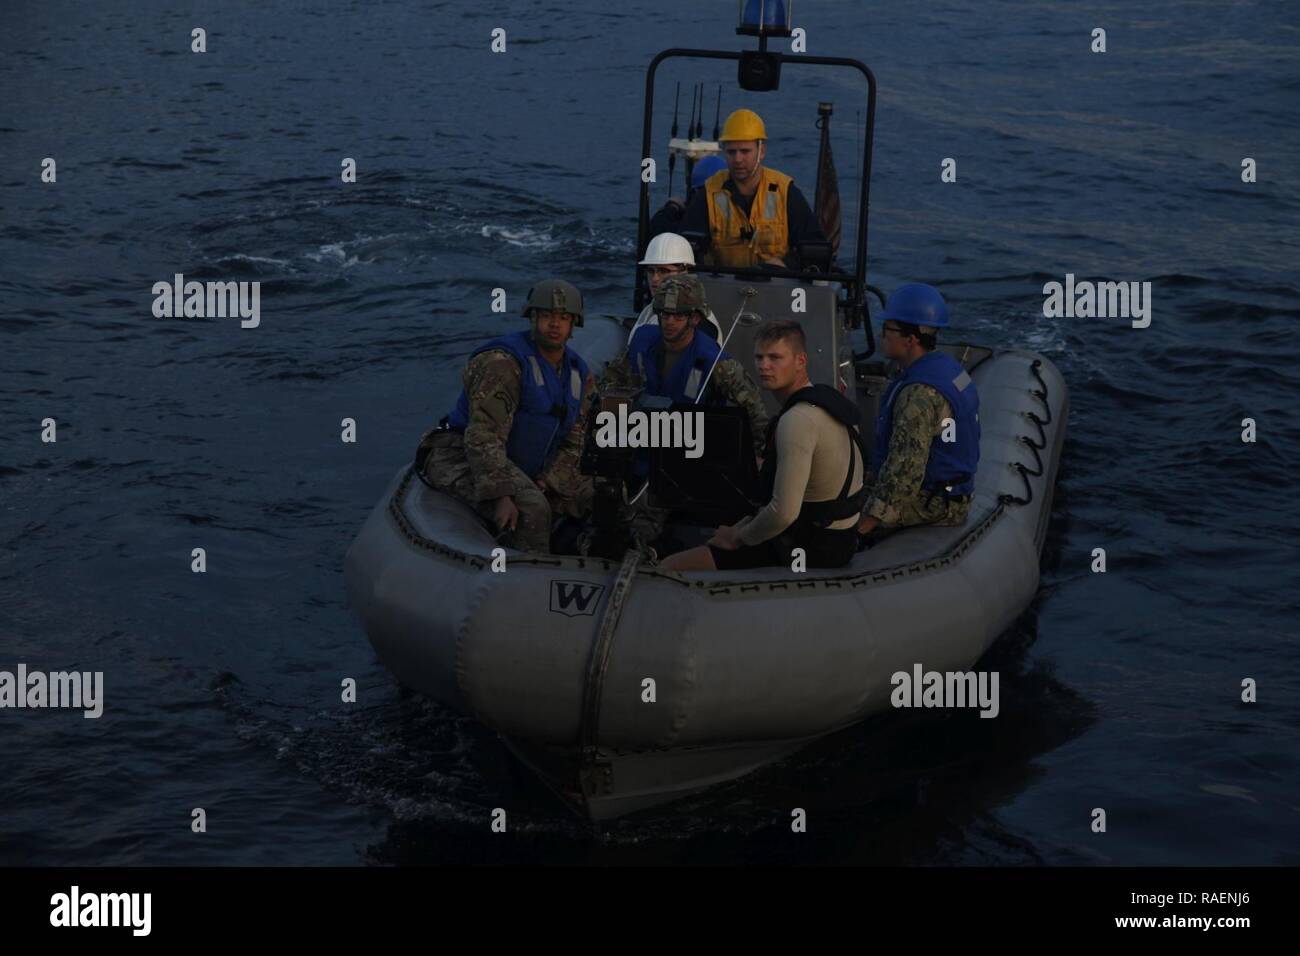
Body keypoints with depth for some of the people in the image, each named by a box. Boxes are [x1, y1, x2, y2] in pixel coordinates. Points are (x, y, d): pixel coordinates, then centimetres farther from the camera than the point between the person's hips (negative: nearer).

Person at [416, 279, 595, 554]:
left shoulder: (580, 375, 7)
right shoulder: (502, 364, -20)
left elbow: (576, 443, 10)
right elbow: (484, 437, -27)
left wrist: (546, 481, -8)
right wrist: (500, 495, -36)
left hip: (529, 471, 9)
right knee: (532, 510, -35)